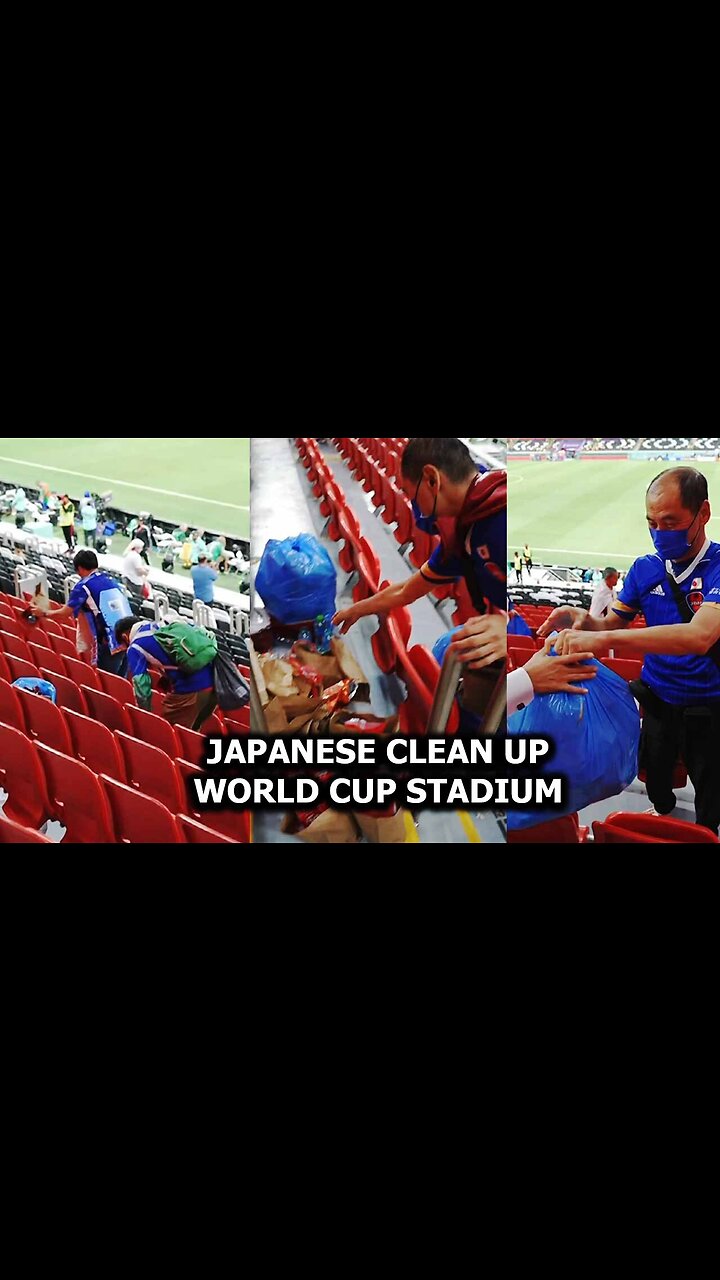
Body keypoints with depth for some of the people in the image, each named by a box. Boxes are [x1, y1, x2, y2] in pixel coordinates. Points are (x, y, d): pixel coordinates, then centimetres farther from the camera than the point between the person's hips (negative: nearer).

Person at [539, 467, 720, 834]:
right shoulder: (645, 569, -6)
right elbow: (611, 625, 2)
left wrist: (602, 639, -47)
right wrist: (583, 619, -24)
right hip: (658, 699, 5)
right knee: (655, 775, 27)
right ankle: (663, 810, 57)